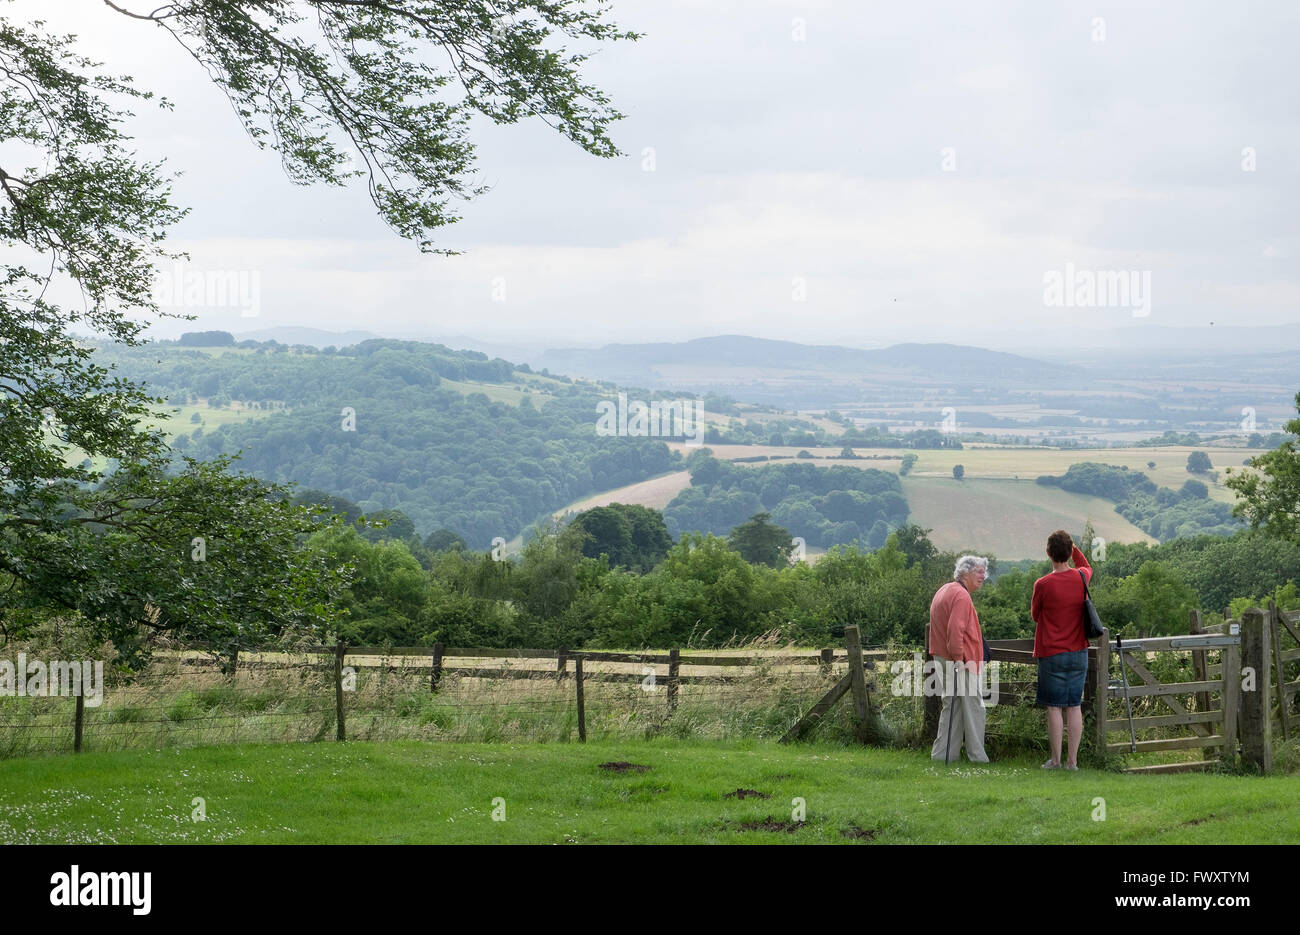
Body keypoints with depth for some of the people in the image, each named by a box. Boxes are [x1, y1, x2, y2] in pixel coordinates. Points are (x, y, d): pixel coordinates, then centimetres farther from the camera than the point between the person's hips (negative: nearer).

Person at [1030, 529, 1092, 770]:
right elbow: (1086, 566, 26)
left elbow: (1035, 615, 3)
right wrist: (1072, 546, 24)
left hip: (1051, 653, -4)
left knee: (1054, 707, 1)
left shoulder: (1043, 584, -14)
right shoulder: (1081, 578, -1)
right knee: (1074, 706, 6)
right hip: (1078, 651, 4)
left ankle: (1055, 760, 2)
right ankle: (1072, 760, 7)